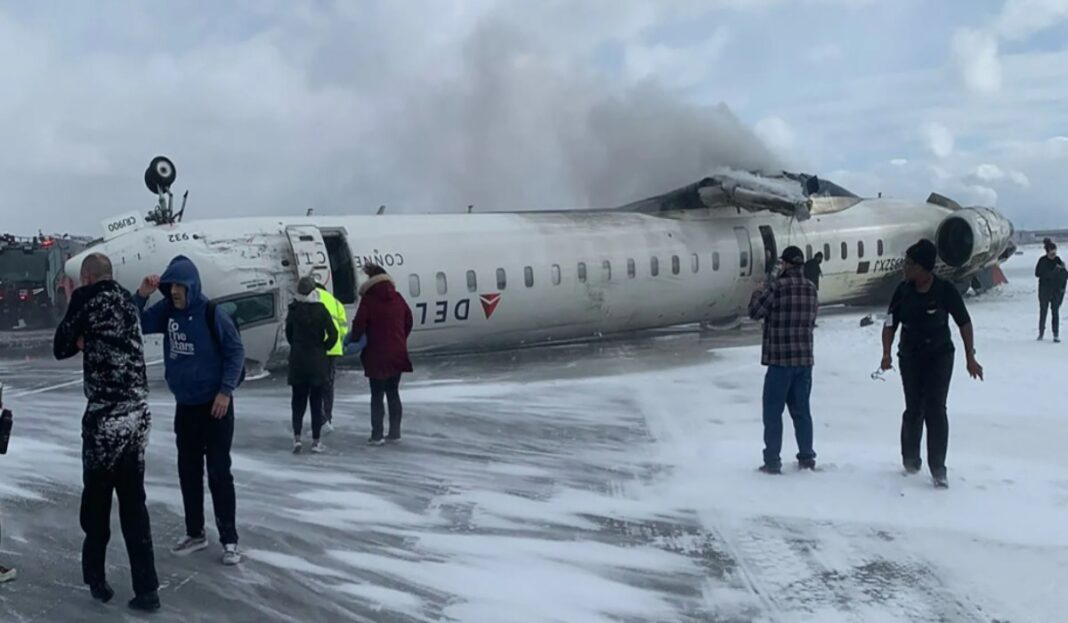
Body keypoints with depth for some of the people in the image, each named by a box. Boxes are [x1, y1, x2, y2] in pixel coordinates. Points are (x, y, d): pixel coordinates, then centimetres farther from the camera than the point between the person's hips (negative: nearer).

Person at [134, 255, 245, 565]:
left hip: (215, 405, -6)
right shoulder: (167, 310, 1)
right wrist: (141, 295, -10)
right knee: (188, 472, 13)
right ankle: (195, 533, 27)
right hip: (184, 406, 6)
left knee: (219, 473, -1)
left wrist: (226, 390, -16)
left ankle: (229, 540, 8)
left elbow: (236, 351, -12)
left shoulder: (211, 313, -15)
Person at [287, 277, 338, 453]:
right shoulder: (320, 310, -10)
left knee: (298, 401, 11)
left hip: (297, 361, 2)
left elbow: (289, 334, 7)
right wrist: (323, 348, 0)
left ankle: (297, 437, -2)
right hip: (318, 362, -2)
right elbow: (333, 334, -15)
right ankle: (316, 441, 8)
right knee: (316, 402, 6)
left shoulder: (293, 310, -1)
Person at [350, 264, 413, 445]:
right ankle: (395, 432, 17)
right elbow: (408, 322, 12)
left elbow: (359, 324, -15)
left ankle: (377, 435, 5)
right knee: (393, 392, 14)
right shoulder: (398, 298, 6)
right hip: (398, 354, 5)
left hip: (377, 355, -5)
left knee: (377, 395, 3)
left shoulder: (368, 300, -11)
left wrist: (353, 339, 4)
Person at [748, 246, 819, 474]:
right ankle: (806, 457, 19)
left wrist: (758, 294, 9)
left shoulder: (776, 286, -14)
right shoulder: (811, 288, 6)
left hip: (780, 360, -6)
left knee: (773, 412, 1)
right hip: (805, 360, 6)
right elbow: (812, 317, 15)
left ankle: (772, 461, 2)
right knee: (801, 410, 15)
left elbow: (755, 312, -10)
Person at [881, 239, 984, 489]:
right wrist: (886, 354, -15)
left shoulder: (945, 290, -13)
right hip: (910, 357, 2)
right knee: (914, 409, 8)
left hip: (940, 356, -2)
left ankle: (938, 468, -2)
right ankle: (910, 459, 26)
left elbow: (964, 323, -5)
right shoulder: (903, 291, -6)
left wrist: (970, 358, -6)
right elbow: (890, 324, -1)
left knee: (935, 409, -8)